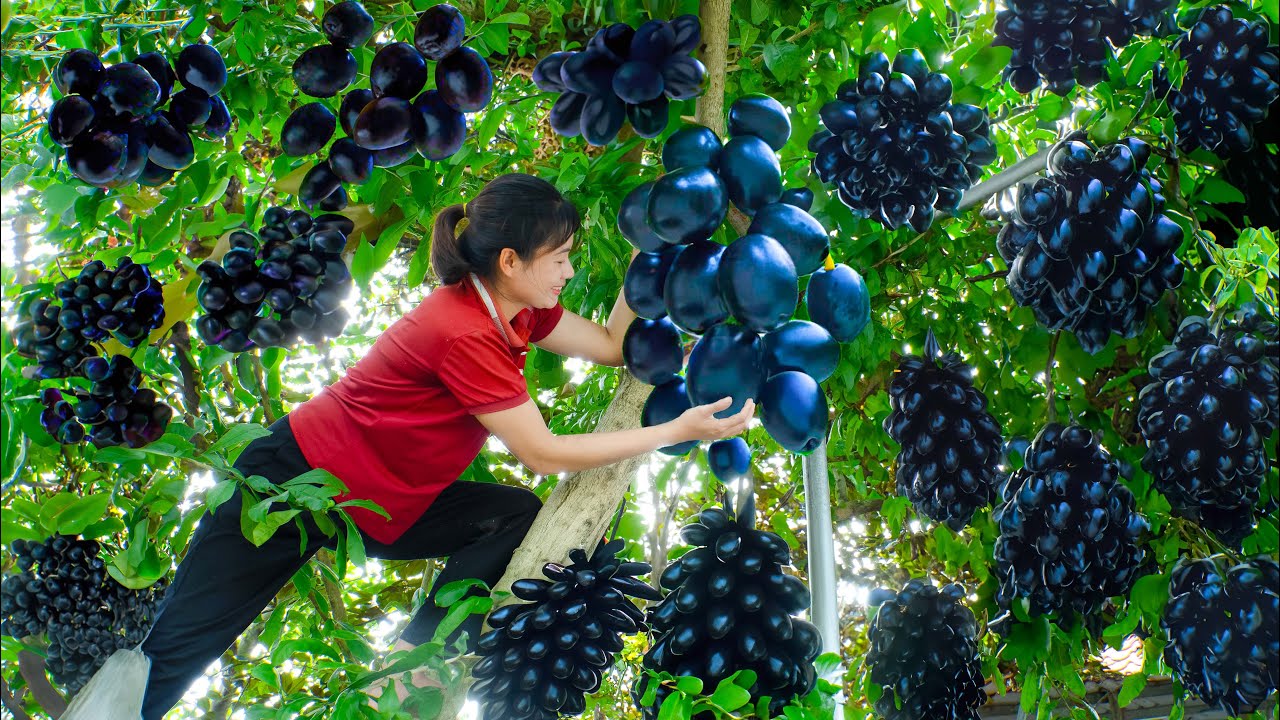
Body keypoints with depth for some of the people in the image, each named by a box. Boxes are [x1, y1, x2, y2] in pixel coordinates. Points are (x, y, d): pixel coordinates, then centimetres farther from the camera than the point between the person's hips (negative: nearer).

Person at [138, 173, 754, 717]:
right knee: (182, 644, -4)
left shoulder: (517, 310, -3)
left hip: (386, 507, 8)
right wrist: (676, 431, -23)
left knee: (519, 517, -9)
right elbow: (543, 454, -24)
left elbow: (609, 345, 7)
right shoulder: (464, 332, -29)